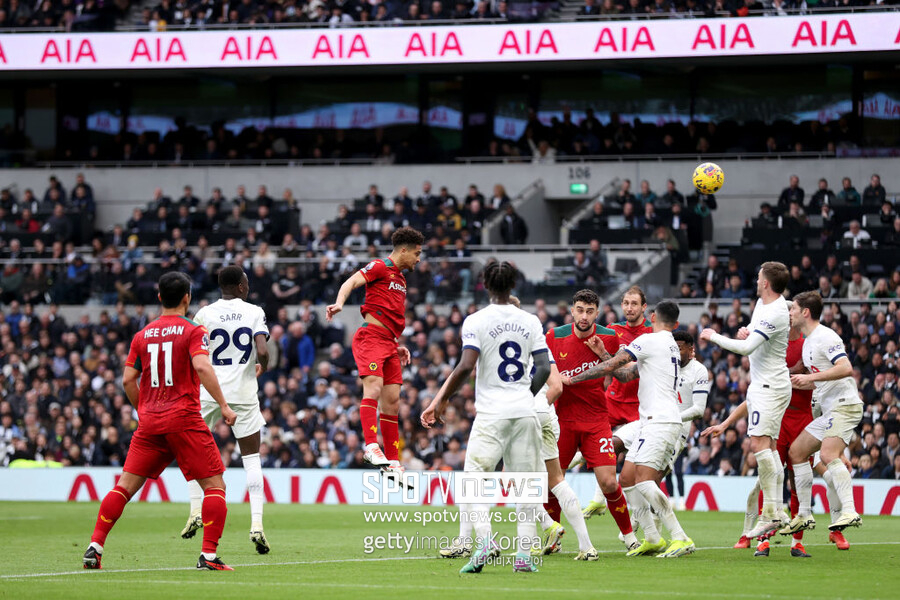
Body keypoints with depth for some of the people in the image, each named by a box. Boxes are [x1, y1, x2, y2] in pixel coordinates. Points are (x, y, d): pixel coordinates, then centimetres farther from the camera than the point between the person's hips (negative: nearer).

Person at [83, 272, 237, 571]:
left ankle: (94, 546, -1)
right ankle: (209, 555, -9)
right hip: (184, 420, -4)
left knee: (125, 486, 9)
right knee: (215, 486, 2)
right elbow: (202, 367, -17)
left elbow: (128, 380, 9)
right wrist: (223, 405, -14)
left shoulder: (142, 335, 12)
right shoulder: (193, 331, -2)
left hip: (150, 423, 5)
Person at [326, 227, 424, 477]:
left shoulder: (400, 278, 26)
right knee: (373, 387, -24)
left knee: (392, 401, 5)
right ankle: (372, 446, -34)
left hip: (389, 343, 9)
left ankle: (393, 463, 5)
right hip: (371, 336, -9)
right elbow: (351, 282, -16)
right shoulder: (379, 267, 0)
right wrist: (339, 303, -35)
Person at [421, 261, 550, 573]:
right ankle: (524, 554, 2)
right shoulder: (530, 322, 7)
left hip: (491, 414, -4)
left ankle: (484, 539, -21)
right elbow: (544, 368, 6)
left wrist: (443, 399, -2)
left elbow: (466, 366, -14)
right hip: (525, 412, 4)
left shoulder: (476, 321, -5)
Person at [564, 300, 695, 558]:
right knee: (627, 478, 9)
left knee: (644, 481, -18)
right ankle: (652, 539, 9)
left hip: (660, 421, -10)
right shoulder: (671, 347, 23)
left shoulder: (650, 340, -5)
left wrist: (574, 379, 5)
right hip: (654, 422, 10)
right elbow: (627, 374, 28)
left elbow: (610, 366, -5)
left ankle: (681, 539, -22)